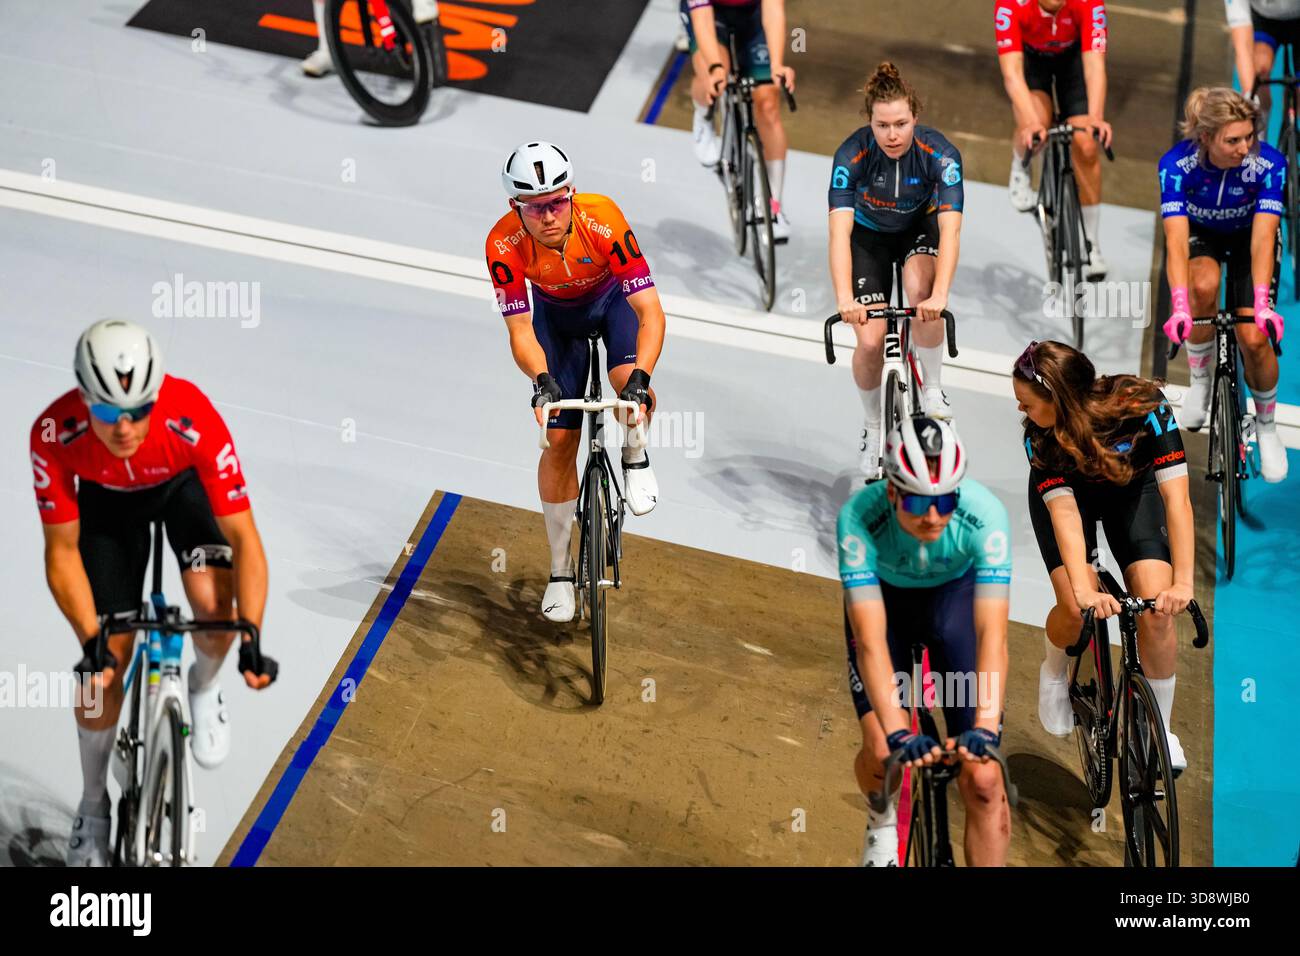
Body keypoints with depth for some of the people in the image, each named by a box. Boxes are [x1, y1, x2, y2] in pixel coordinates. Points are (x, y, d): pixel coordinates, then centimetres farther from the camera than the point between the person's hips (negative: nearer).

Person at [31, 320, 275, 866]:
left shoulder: (194, 421, -40)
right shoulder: (54, 433, -37)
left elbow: (244, 537, -34)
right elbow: (62, 552, -26)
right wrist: (90, 642, -36)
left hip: (184, 484, -1)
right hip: (105, 498, 1)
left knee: (214, 604, -27)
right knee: (106, 663, -2)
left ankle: (204, 689, 10)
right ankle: (94, 808, 20)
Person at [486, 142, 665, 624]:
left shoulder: (601, 218, -37)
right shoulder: (504, 243, -32)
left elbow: (650, 311, -39)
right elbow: (520, 331, -30)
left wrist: (640, 378, -53)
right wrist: (541, 380, -50)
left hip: (614, 300, -1)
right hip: (557, 316, 1)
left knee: (632, 387, -34)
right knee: (559, 440, -3)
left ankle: (635, 456, 2)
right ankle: (561, 570, 13)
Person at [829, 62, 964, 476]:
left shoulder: (940, 153, -31)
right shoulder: (852, 154, -31)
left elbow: (950, 228, -40)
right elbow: (839, 230, -39)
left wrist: (940, 295, -54)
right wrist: (845, 299, -53)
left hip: (920, 227, 0)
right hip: (869, 235, 0)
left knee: (921, 288, -34)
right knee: (870, 342, -11)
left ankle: (932, 389, -13)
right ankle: (873, 425, 16)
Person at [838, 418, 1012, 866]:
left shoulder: (984, 512, -35)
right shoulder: (860, 516, -36)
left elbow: (992, 633, -39)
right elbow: (870, 638, -40)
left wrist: (985, 727, -50)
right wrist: (897, 733, -49)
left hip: (955, 592, 0)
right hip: (883, 596, 0)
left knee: (982, 775, -11)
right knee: (883, 753, -17)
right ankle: (882, 821, 19)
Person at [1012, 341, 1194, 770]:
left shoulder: (1145, 407, -37)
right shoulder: (1040, 437, -32)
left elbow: (1176, 496, -39)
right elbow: (1064, 513, -37)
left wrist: (1183, 582, -47)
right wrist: (1083, 590, -50)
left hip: (1132, 490, 0)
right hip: (1063, 492, 0)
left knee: (1157, 609, -17)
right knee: (1077, 610, -19)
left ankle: (1160, 729, 2)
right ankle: (1054, 671, 16)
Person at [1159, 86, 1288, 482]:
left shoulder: (1268, 163, -31)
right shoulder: (1177, 163, -32)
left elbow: (1262, 238, -36)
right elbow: (1176, 240, -40)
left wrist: (1262, 303, -48)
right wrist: (1180, 308, -52)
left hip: (1249, 237, 0)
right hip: (1201, 233, 0)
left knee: (1254, 338, -15)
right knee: (1204, 285, -35)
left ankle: (1266, 426, 12)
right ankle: (1200, 379, -9)